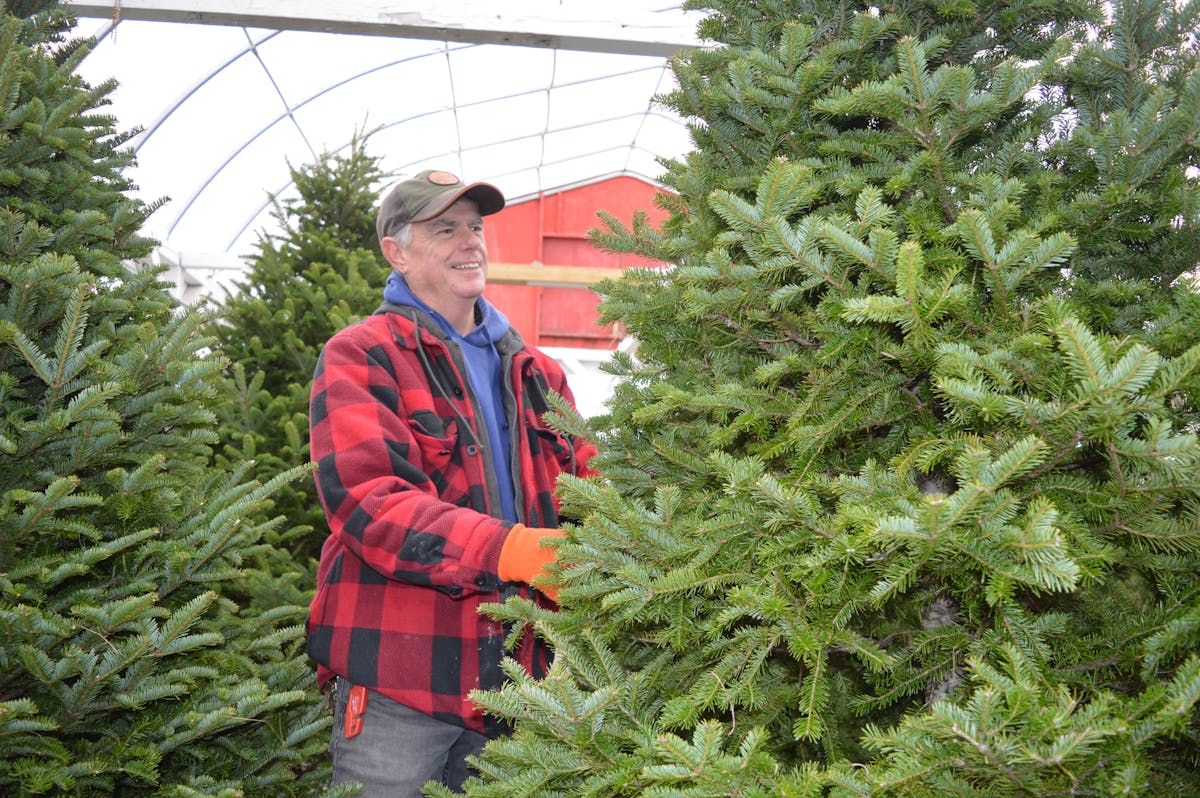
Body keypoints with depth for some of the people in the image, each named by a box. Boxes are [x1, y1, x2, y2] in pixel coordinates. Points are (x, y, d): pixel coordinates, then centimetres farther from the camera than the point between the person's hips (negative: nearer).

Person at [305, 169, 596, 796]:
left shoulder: (534, 374, 15)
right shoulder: (360, 358, -4)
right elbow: (368, 503, -18)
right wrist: (513, 550, -29)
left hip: (515, 679, 5)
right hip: (396, 680, -5)